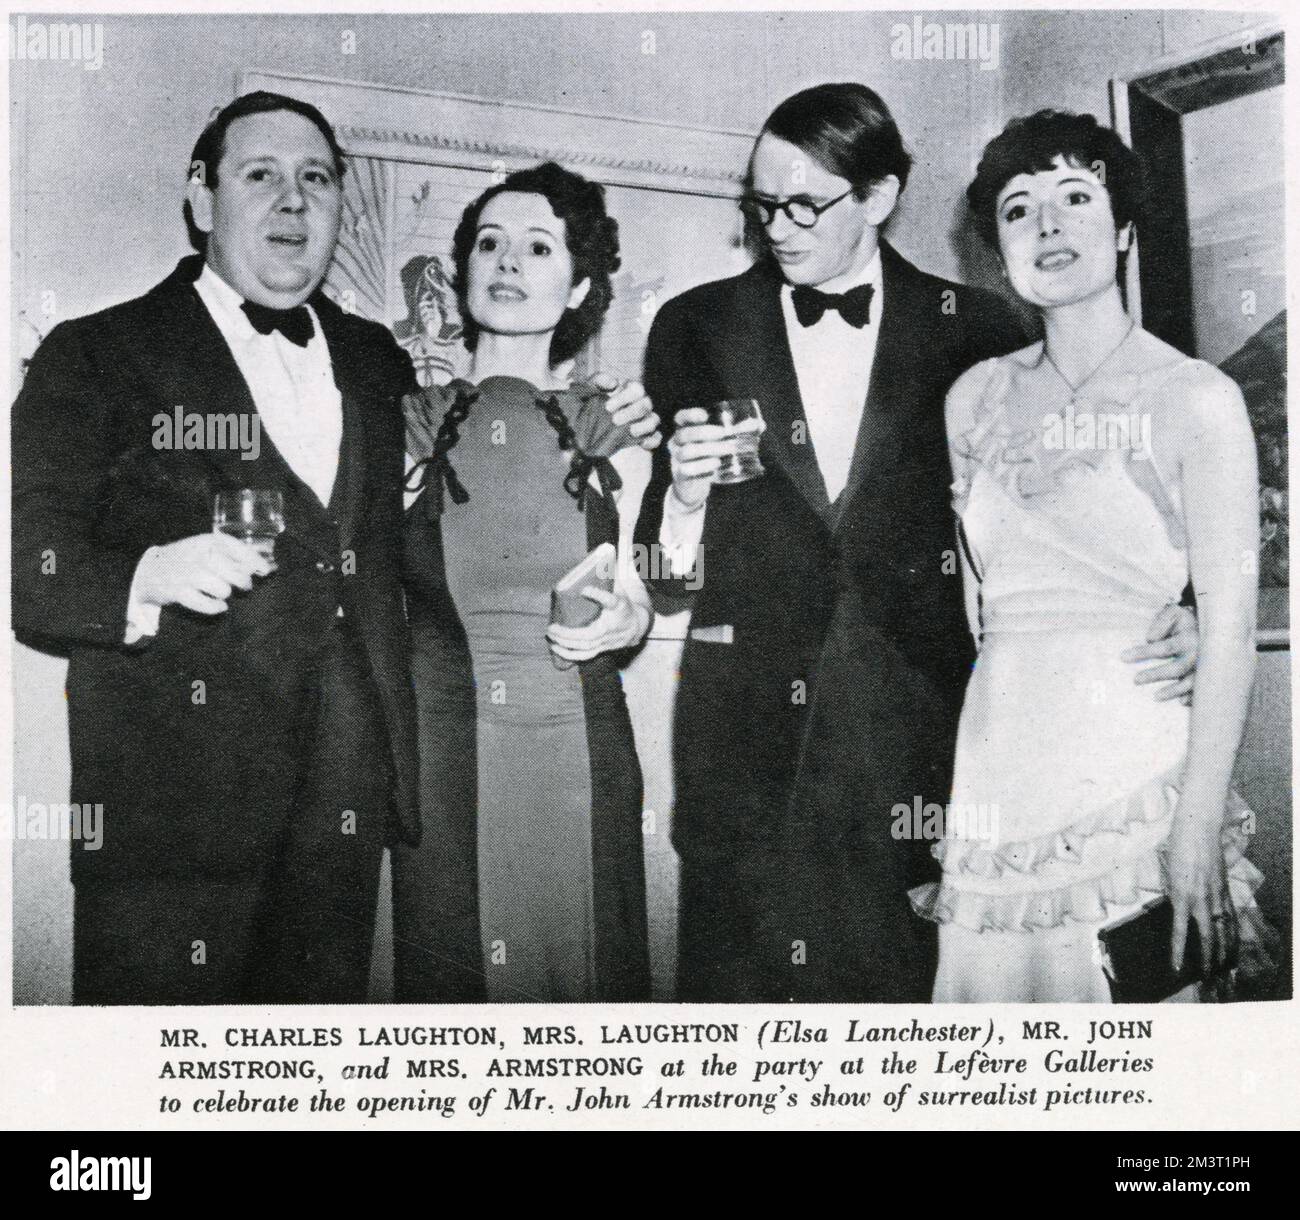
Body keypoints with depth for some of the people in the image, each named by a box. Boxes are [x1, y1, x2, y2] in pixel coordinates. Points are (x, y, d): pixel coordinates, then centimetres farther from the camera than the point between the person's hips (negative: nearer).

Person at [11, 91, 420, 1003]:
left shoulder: (377, 362, 16)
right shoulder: (94, 356, 0)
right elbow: (30, 574, -7)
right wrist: (146, 578, -25)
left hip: (344, 812, 5)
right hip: (169, 815, -4)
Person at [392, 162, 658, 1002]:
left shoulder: (613, 429, 7)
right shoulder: (413, 423, 4)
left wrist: (629, 615, -5)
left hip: (580, 753, 1)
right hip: (443, 754, -1)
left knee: (587, 976, 7)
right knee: (445, 979, 6)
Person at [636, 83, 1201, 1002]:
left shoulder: (973, 331, 5)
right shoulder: (699, 328, 7)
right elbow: (664, 581, 9)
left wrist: (1164, 619, -8)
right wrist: (686, 495, -11)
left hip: (916, 744, 0)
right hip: (746, 747, 1)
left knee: (910, 984, 3)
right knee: (738, 982, 2)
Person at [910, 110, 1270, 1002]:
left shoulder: (1195, 396, -4)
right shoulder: (975, 399, 9)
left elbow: (1230, 624, -9)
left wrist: (1199, 824, -16)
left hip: (1136, 755, -4)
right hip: (998, 756, 4)